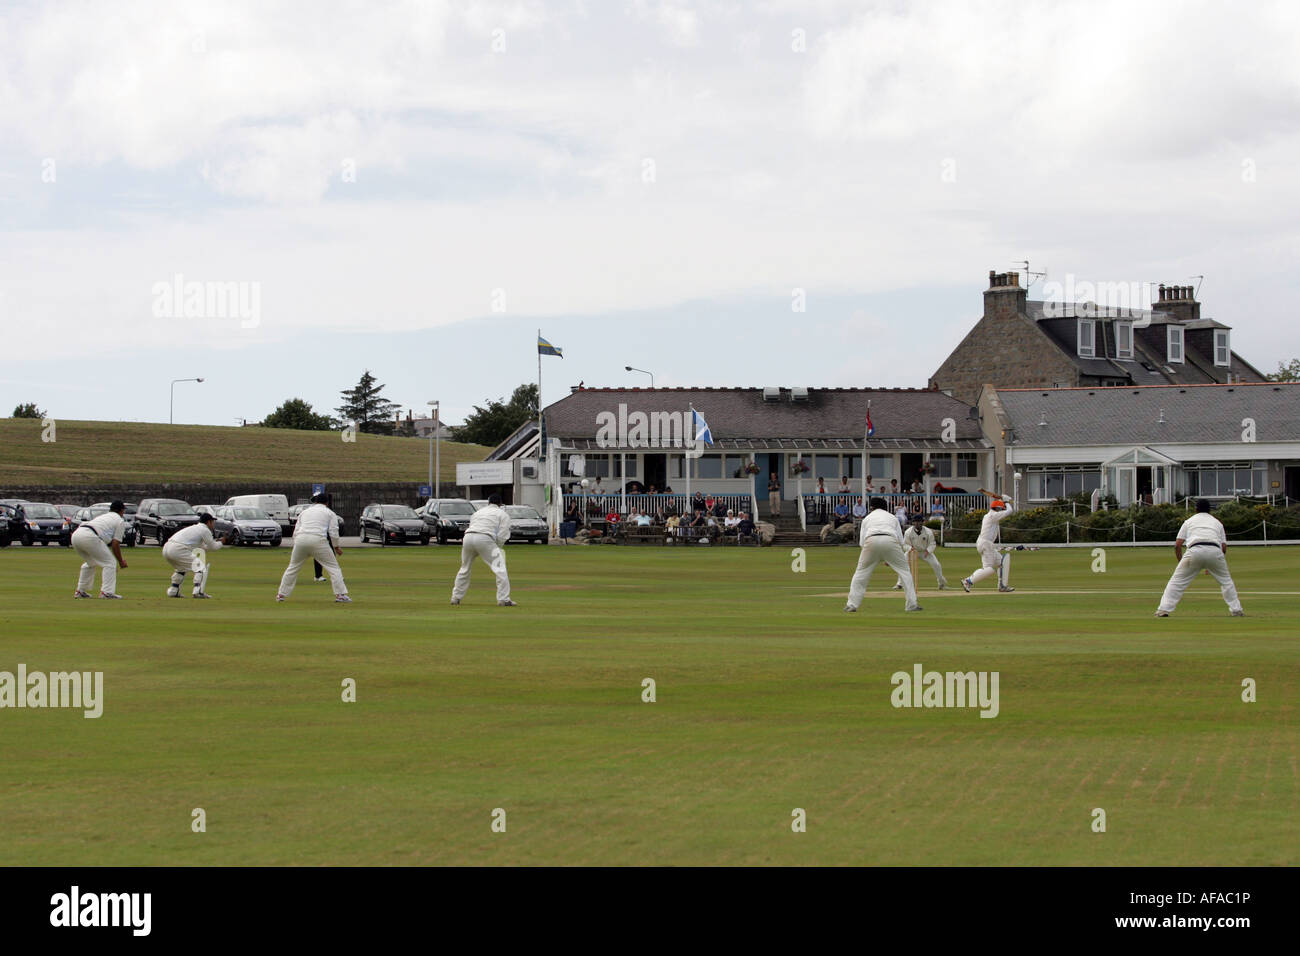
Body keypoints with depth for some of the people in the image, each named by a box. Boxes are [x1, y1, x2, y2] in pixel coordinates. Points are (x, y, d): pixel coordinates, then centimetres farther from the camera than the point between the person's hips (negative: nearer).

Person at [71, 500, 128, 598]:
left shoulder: (103, 516, 37)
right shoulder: (120, 521, 13)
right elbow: (115, 544, 6)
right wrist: (121, 561, 17)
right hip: (89, 537, -8)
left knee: (90, 562, 30)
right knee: (110, 563, 3)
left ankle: (80, 591, 30)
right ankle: (107, 592, -6)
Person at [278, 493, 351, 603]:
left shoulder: (305, 511, 26)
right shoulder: (330, 513, 15)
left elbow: (296, 531, 18)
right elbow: (333, 532, 4)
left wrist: (296, 546, 24)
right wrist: (336, 547, 14)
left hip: (300, 540, 3)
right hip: (318, 540, -3)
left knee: (293, 567, 17)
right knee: (333, 567, 4)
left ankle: (281, 594, 18)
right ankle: (340, 594, -6)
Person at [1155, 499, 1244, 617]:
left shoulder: (1189, 521, 25)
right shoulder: (1217, 522, 29)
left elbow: (1177, 544, 15)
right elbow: (1224, 546, 19)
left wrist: (1180, 562, 25)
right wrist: (1211, 566, 28)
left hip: (1195, 550, -1)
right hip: (1215, 551, 2)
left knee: (1177, 581, 5)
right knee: (1226, 581, 20)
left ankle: (1163, 610, -4)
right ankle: (1236, 610, 16)